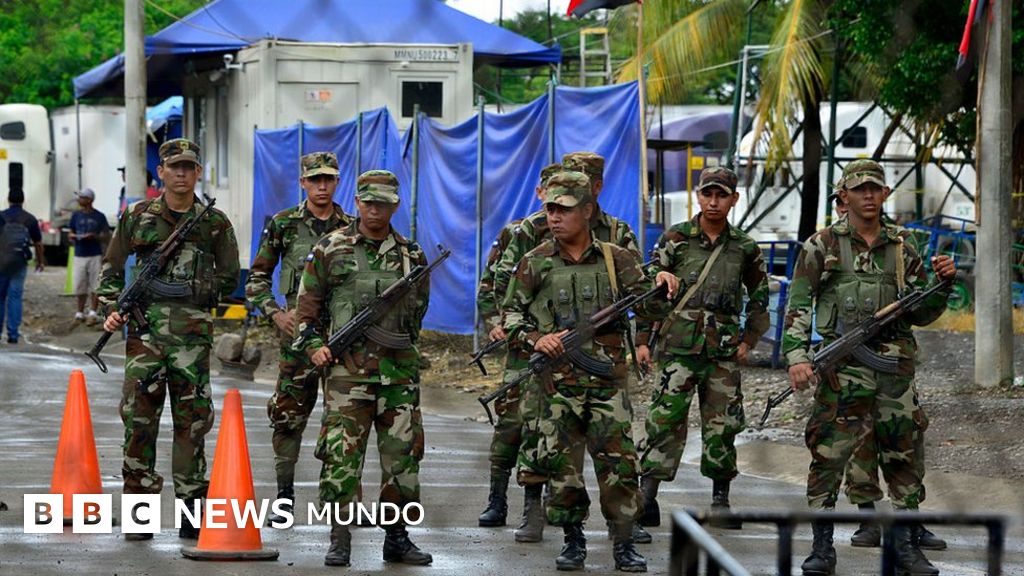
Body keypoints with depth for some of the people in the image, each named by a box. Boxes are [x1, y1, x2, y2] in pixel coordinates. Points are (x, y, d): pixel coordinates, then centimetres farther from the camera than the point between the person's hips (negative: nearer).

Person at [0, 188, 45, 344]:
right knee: (15, 297, 2)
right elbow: (38, 243, 9)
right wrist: (40, 262, 25)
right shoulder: (30, 219, 1)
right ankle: (13, 334, -3)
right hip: (19, 263, 1)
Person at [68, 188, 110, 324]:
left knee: (95, 287, -4)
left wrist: (94, 236, -16)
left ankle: (93, 313, 0)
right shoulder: (76, 215, 11)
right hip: (79, 255, 3)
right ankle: (80, 312, 16)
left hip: (95, 255, -3)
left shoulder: (99, 216, 1)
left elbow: (106, 235, 2)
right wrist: (73, 236, -8)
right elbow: (70, 234, 15)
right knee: (80, 287, 5)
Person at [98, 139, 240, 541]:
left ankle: (191, 511, 9)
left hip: (193, 331, 0)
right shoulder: (137, 217, 8)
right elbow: (111, 270, 12)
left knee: (193, 419, 2)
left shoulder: (214, 222, 8)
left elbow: (229, 279, 14)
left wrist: (197, 288, 2)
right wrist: (112, 309, -1)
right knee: (139, 414, -3)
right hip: (146, 327, 0)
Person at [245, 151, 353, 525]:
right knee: (289, 413, -2)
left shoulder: (351, 228, 8)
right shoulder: (284, 225, 3)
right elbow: (257, 279, 8)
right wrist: (276, 314, -4)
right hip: (298, 329, -1)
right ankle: (285, 495, 6)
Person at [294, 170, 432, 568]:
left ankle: (397, 538, 15)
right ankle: (340, 541, -1)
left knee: (403, 456, 5)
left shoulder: (411, 255, 11)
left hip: (399, 371, 3)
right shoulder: (331, 249, 4)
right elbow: (308, 306, 8)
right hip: (347, 370, -3)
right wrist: (313, 345, -3)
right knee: (341, 456, -6)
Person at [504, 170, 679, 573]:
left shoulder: (615, 259, 6)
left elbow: (644, 304, 6)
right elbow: (511, 313, 8)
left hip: (607, 379, 0)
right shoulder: (535, 264, 4)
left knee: (618, 461, -5)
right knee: (562, 464, 3)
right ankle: (573, 541, 16)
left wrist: (661, 287, -15)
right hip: (557, 381, 0)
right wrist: (535, 339, -10)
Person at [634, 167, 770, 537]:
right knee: (665, 420, -9)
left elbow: (760, 298, 18)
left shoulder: (744, 248, 8)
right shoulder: (675, 239, 1)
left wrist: (749, 340, 9)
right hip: (678, 346, -2)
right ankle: (647, 496, -9)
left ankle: (721, 500, 15)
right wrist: (642, 340, -1)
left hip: (724, 352, 2)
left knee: (723, 425, 5)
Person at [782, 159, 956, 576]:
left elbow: (921, 314, 16)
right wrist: (797, 356, -13)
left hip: (895, 366, 3)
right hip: (842, 366, -3)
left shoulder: (901, 248, 13)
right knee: (829, 454, -6)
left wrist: (943, 283, -2)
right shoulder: (822, 245, 3)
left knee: (905, 455, 5)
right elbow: (798, 305, -1)